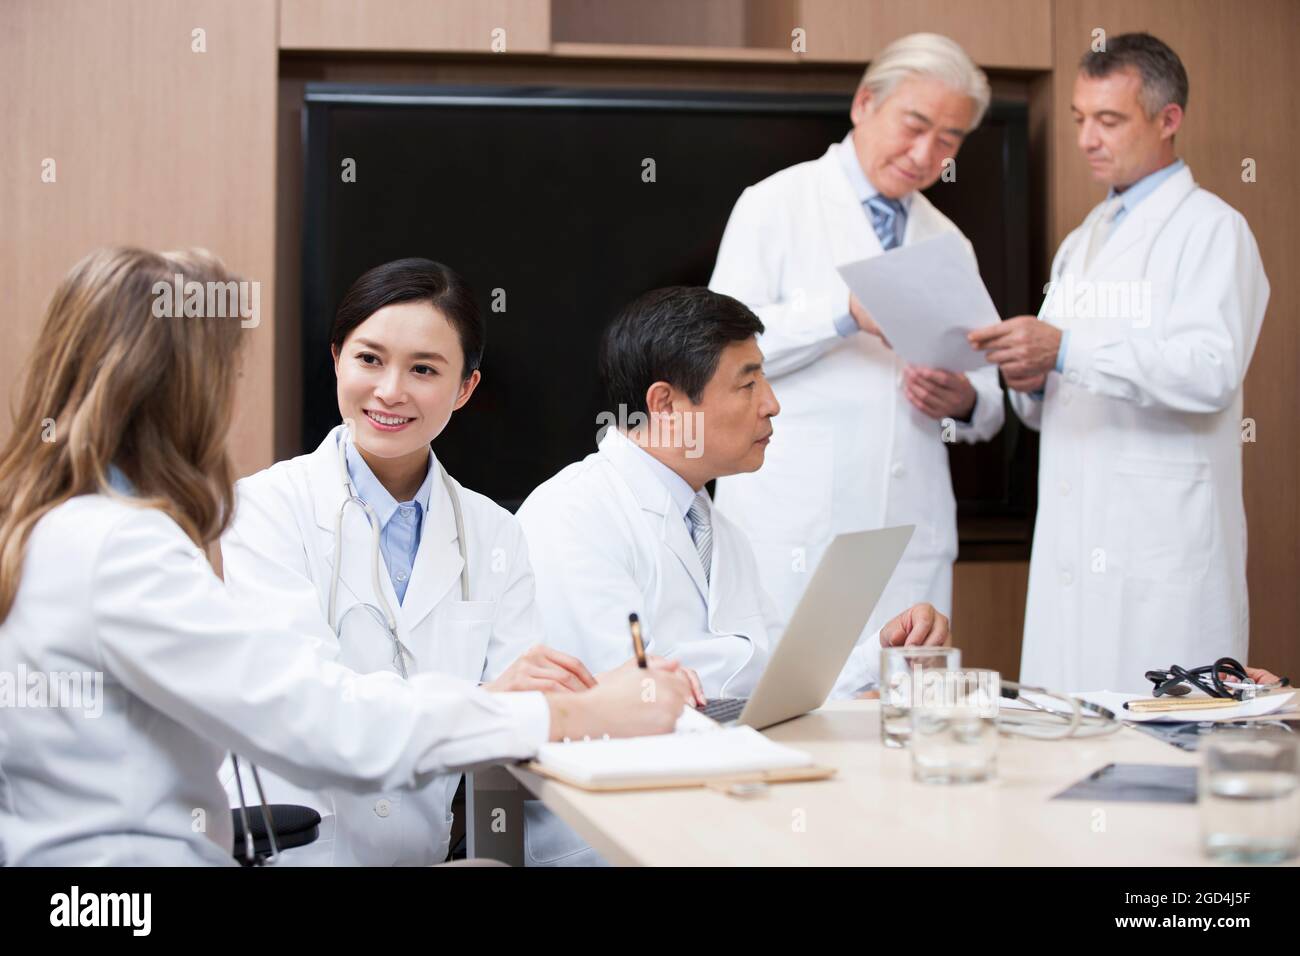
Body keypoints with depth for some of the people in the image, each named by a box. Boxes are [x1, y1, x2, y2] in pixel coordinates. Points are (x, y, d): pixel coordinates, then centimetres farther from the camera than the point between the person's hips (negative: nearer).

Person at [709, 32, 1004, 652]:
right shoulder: (777, 205, 4)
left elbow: (989, 401, 20)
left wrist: (964, 402, -4)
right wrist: (847, 314, -19)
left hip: (910, 532, 5)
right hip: (792, 531, -4)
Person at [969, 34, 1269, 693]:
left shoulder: (1211, 229, -2)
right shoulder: (1080, 243, 22)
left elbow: (1212, 372, -18)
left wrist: (1066, 351, -25)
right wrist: (1030, 381, 2)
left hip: (1163, 558, -7)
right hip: (1072, 553, 7)